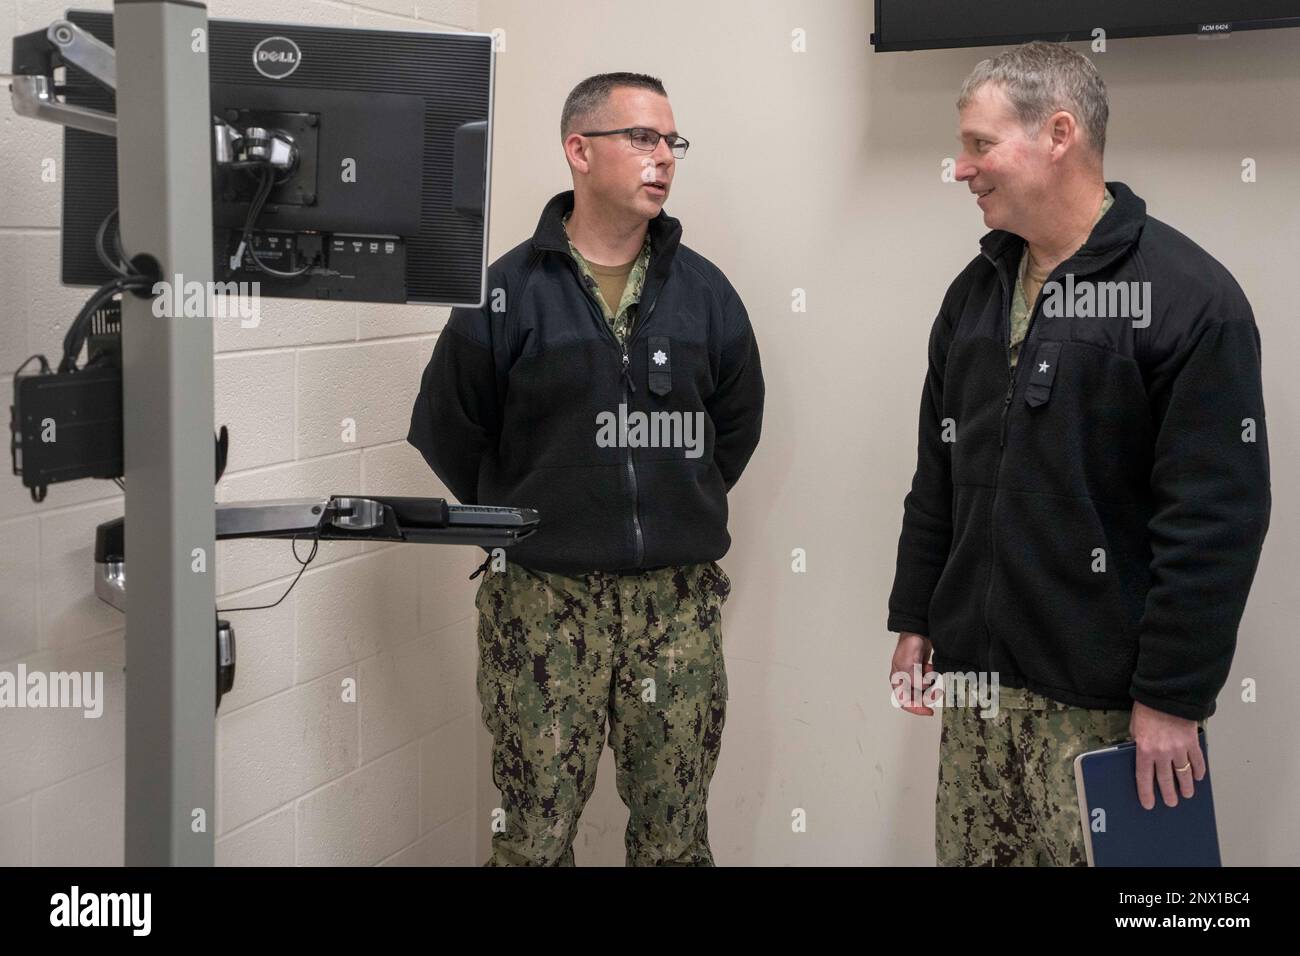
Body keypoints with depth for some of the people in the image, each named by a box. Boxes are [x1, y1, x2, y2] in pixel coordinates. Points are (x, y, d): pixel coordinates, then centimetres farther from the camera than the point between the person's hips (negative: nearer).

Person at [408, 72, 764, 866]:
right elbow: (447, 430, 3)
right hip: (543, 601, -2)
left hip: (679, 601, 3)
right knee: (537, 831, 5)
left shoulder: (705, 290, 6)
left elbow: (738, 422, 16)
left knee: (676, 831, 10)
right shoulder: (508, 291, -3)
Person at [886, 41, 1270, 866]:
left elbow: (1216, 518, -16)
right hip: (976, 676, 6)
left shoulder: (1189, 297, -12)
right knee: (968, 853, 14)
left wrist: (1173, 696, -17)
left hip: (1102, 697, -6)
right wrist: (915, 620, 12)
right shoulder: (975, 291, 9)